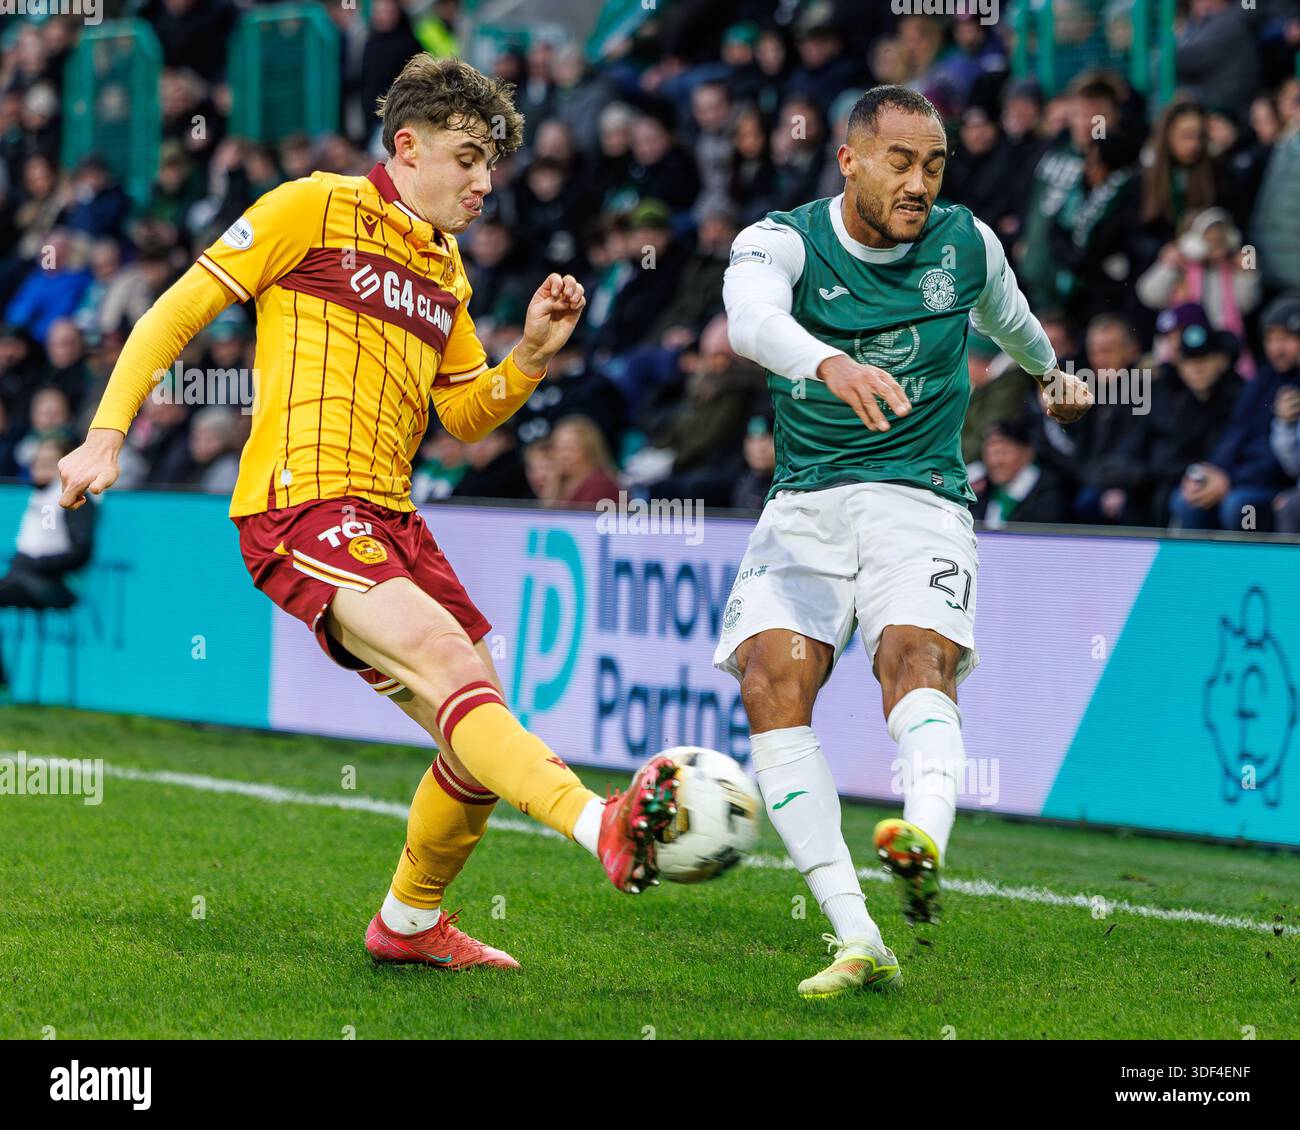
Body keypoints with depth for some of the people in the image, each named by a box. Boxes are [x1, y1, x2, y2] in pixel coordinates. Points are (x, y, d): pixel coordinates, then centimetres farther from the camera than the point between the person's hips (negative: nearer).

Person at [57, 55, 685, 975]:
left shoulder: (446, 270, 21)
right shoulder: (314, 208, 0)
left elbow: (465, 415, 28)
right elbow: (177, 313, 1)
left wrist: (532, 356, 9)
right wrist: (108, 435, -7)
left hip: (391, 519, 9)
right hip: (301, 507, -8)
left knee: (481, 742, 8)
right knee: (449, 661, -29)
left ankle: (409, 924, 29)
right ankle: (603, 828, -49)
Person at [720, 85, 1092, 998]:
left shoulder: (967, 245, 5)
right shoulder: (783, 241, -5)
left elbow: (1006, 315, 30)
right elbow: (751, 317, -29)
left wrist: (1051, 373, 50)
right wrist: (831, 366, -50)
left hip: (920, 501, 0)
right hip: (805, 504, 0)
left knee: (917, 654, -30)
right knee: (771, 674, -23)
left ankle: (926, 840, -59)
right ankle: (857, 942, -26)